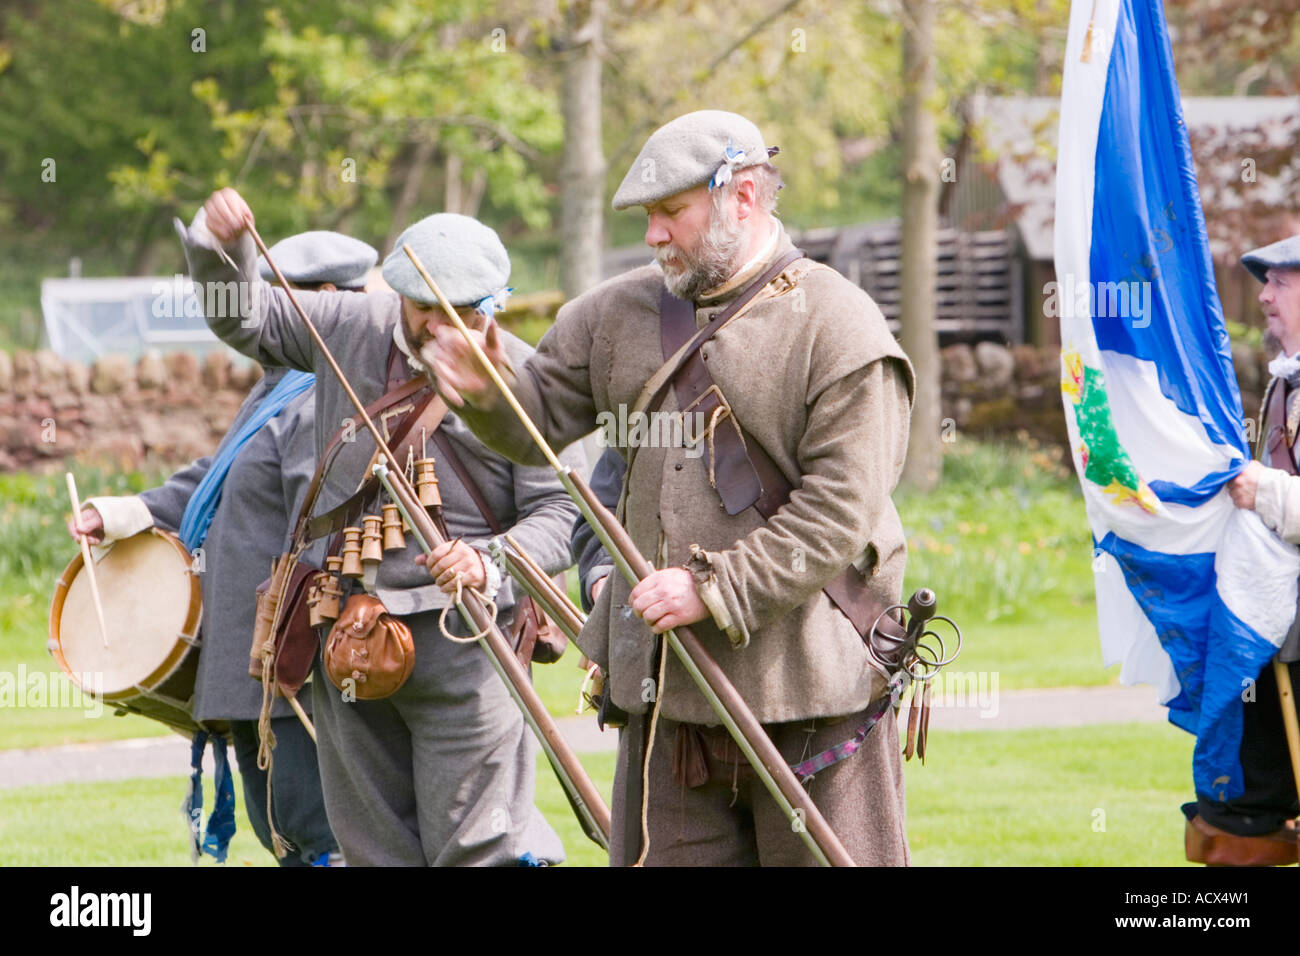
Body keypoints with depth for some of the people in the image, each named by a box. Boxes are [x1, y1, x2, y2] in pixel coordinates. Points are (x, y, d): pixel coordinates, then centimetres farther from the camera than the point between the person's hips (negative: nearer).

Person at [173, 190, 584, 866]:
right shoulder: (349, 328, 6)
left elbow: (558, 514, -9)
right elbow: (243, 316, 17)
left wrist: (490, 565, -28)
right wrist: (219, 245, -3)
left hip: (458, 638, -5)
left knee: (473, 846, -9)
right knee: (374, 846, 11)